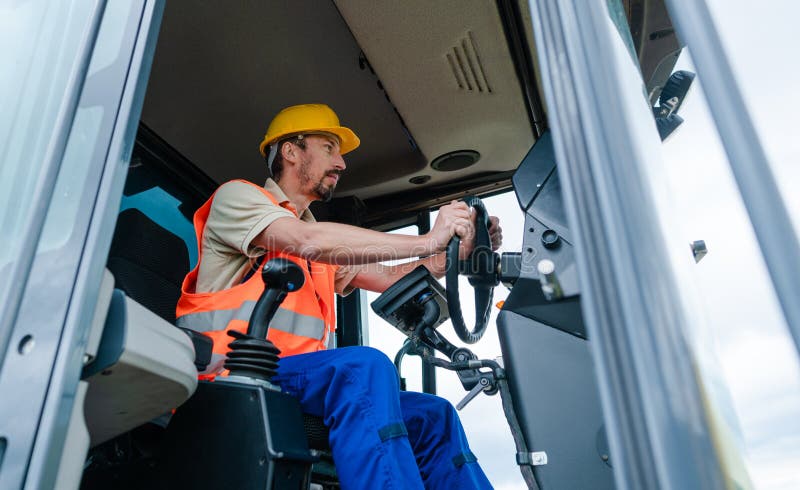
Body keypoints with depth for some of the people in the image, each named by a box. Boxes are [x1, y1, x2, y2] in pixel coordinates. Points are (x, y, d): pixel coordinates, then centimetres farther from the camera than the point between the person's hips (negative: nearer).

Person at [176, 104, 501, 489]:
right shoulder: (237, 196, 3)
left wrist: (458, 251, 7)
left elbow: (390, 279, 22)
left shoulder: (324, 242, 26)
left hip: (299, 379, 8)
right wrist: (427, 241, -15)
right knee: (364, 365, -32)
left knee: (433, 415, -5)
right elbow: (311, 243, -16)